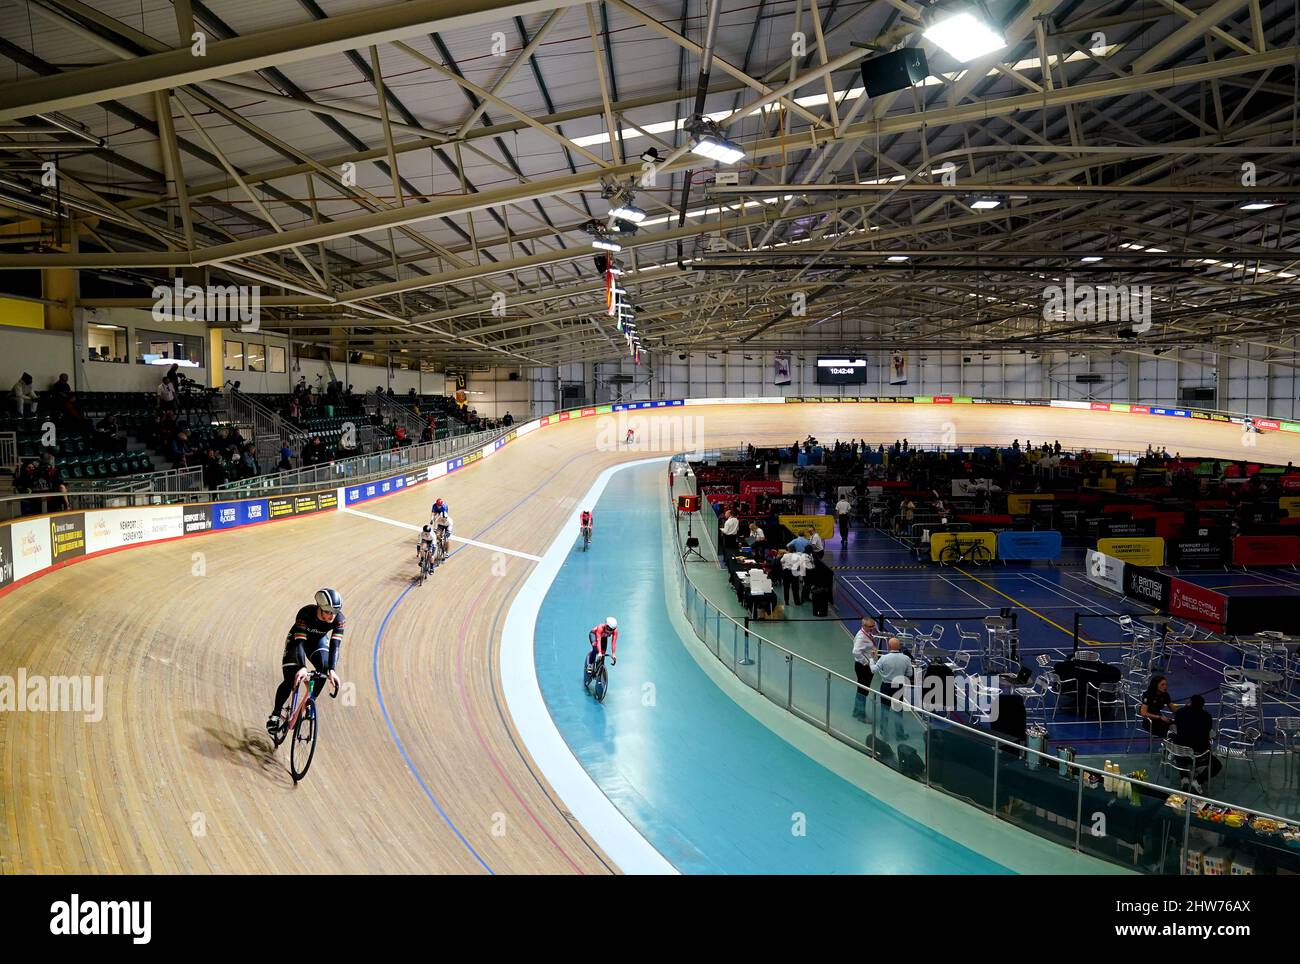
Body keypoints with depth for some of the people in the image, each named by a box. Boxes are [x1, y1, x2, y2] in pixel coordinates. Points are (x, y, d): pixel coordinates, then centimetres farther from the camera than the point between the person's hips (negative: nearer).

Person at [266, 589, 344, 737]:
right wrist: (302, 667, -54)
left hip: (318, 641, 2)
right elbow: (299, 641, -42)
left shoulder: (339, 618, -30)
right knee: (290, 680, -14)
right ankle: (276, 713, 7)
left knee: (324, 668, -24)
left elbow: (335, 644, -34)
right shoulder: (305, 613, -37)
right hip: (297, 639, -2)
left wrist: (332, 670, -47)